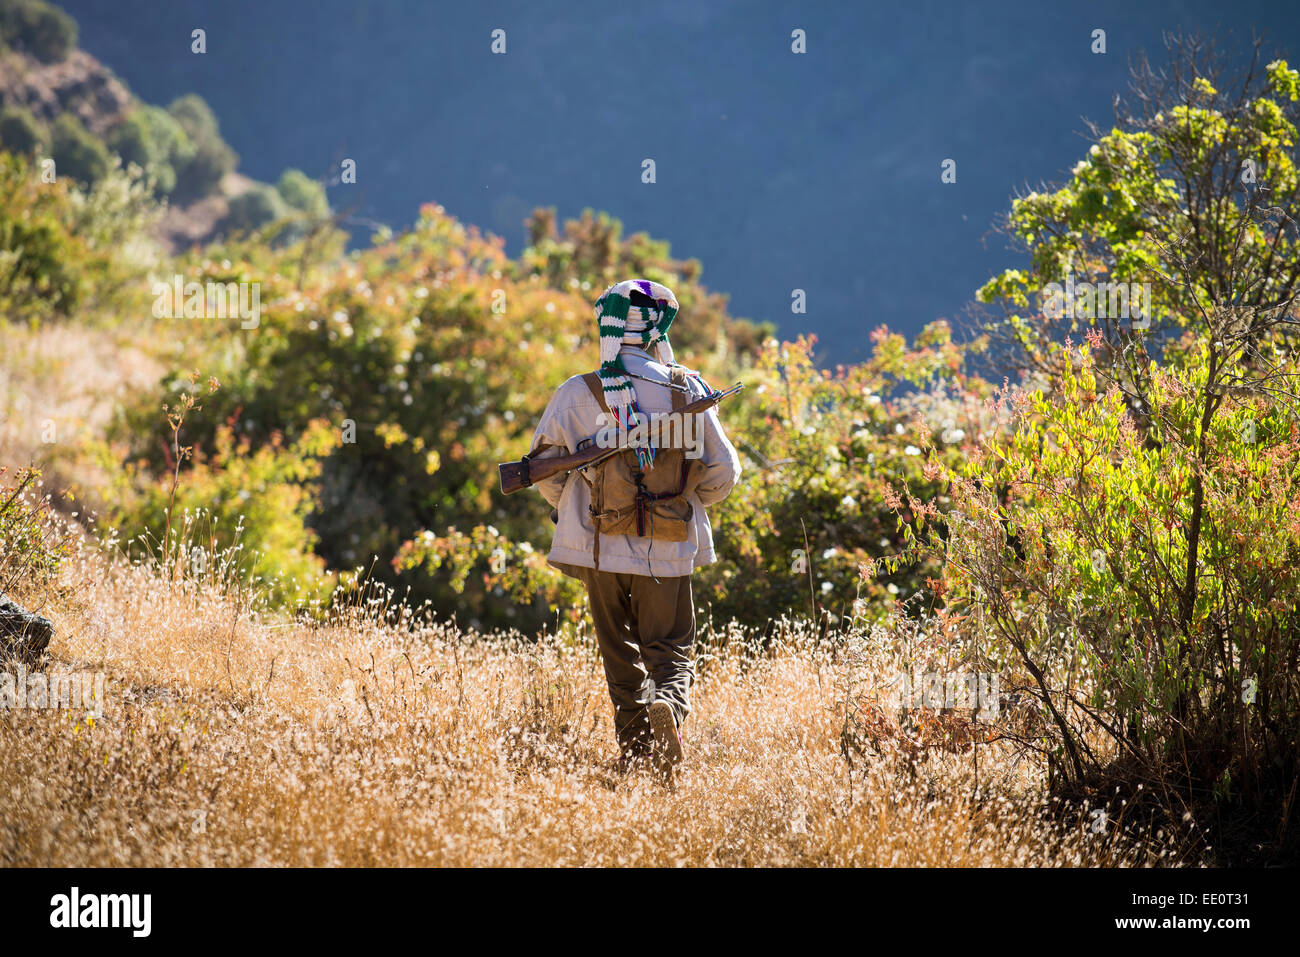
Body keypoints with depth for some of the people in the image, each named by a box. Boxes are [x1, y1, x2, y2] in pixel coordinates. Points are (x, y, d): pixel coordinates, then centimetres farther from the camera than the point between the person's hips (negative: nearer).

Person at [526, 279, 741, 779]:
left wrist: (571, 508, 18)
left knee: (621, 658, 13)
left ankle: (636, 759, 10)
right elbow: (721, 474, 3)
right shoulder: (688, 390, -3)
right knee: (671, 650, 8)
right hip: (670, 551, 0)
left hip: (603, 548, 0)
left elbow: (544, 470, -2)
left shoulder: (580, 394, -7)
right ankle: (669, 707, -24)